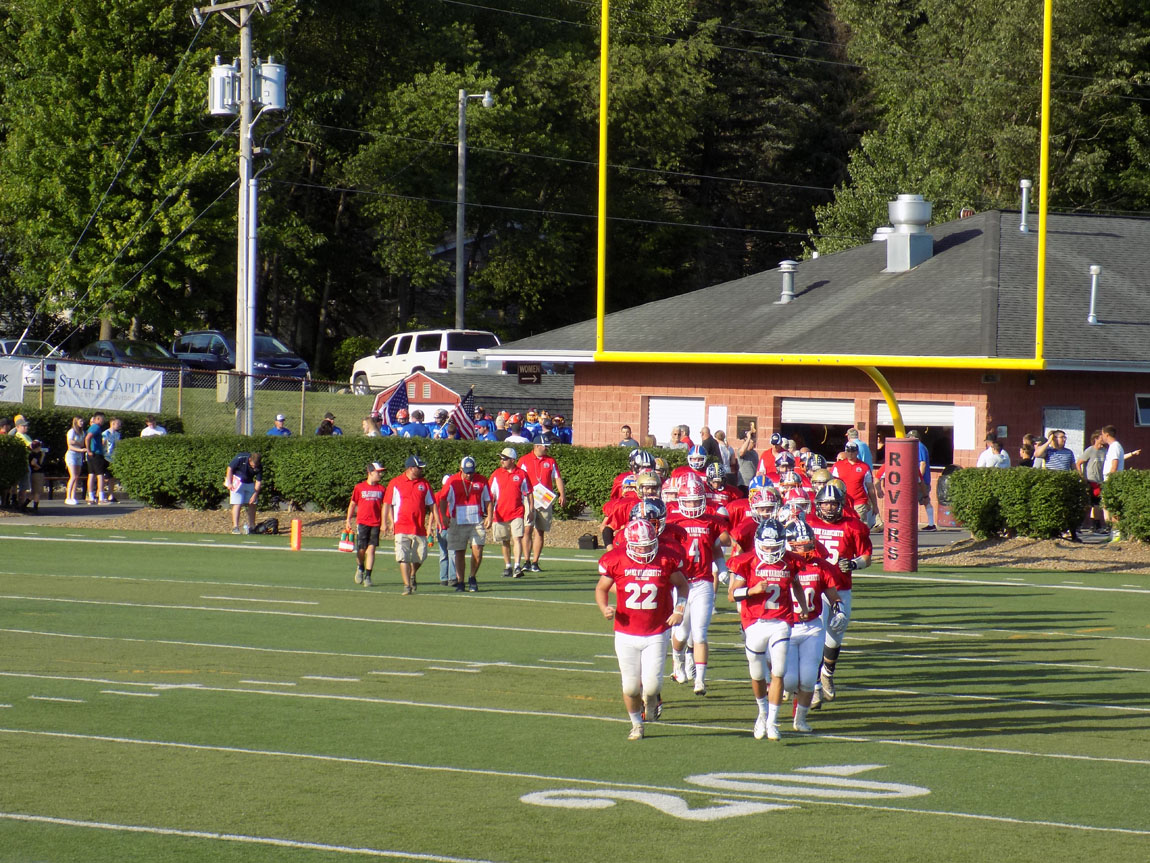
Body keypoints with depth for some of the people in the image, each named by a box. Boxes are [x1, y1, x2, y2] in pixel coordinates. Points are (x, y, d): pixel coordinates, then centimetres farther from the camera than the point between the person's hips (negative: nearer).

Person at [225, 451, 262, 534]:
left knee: (252, 504, 7)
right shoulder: (240, 458, -26)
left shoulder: (258, 468, -15)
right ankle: (235, 527, -14)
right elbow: (230, 468, -14)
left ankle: (251, 525, 20)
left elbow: (258, 481, -9)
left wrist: (255, 494, -16)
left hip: (249, 483, 4)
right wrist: (229, 483, -17)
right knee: (237, 504, -12)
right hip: (237, 480, -4)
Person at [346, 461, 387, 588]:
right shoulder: (359, 487, 1)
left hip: (376, 524, 1)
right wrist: (348, 520, 4)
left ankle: (368, 576, -1)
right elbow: (352, 504, 8)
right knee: (361, 549, 0)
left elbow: (384, 506, 11)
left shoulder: (382, 489, 6)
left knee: (371, 549, -5)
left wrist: (384, 523, 5)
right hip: (362, 522, -1)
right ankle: (360, 568, 30)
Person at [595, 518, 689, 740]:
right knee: (631, 687, 3)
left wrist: (679, 610, -6)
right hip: (626, 634, 0)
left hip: (656, 634, 0)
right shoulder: (615, 560, -9)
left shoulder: (667, 559, -9)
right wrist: (604, 608, -13)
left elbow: (681, 585, 9)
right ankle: (636, 724, 30)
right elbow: (602, 588, 7)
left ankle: (651, 701, 29)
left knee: (652, 685, -9)